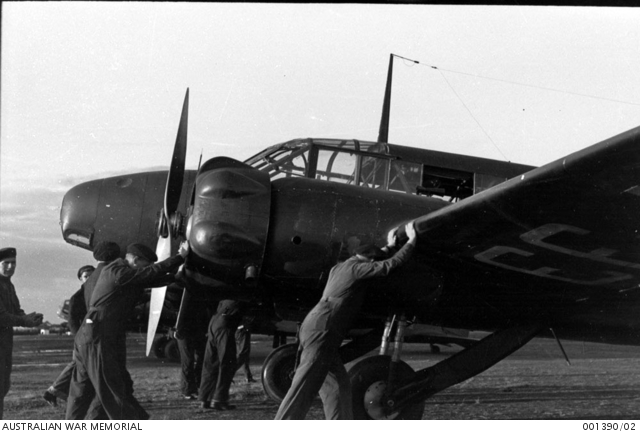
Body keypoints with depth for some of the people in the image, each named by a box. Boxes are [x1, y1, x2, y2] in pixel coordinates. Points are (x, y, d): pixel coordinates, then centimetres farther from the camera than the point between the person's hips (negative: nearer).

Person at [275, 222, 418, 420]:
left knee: (338, 386, 9)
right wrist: (412, 240, 10)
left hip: (314, 328, 10)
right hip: (322, 331, -10)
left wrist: (389, 246, 51)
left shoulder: (339, 268, 23)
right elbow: (393, 264, -3)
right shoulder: (356, 268, -4)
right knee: (303, 390, -15)